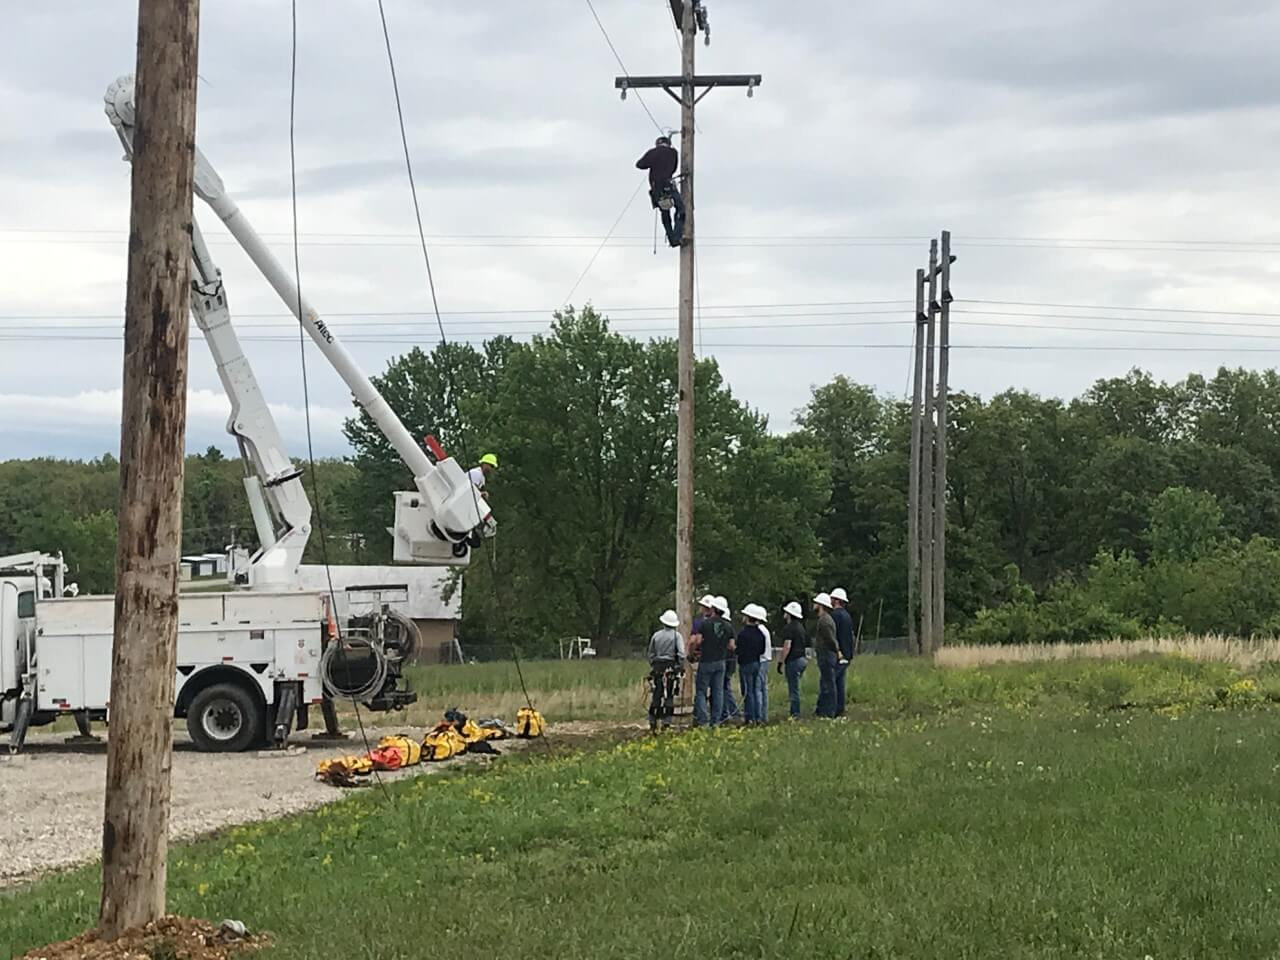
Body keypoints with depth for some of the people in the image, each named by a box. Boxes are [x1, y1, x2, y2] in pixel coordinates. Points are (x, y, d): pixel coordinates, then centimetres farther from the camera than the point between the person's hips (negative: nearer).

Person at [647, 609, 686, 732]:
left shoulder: (656, 635, 7)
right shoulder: (677, 635, -2)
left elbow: (651, 654, 11)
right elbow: (681, 654, -12)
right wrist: (681, 667, -4)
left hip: (657, 669, 3)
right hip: (671, 668, -3)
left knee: (656, 696, 7)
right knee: (669, 697, 2)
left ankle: (652, 724, 6)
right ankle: (666, 723, -1)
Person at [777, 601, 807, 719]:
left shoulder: (789, 628, -13)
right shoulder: (800, 627, 16)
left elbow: (787, 646, -21)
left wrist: (781, 662, -16)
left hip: (793, 660, -9)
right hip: (801, 659, 9)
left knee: (793, 688, -6)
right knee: (795, 688, 14)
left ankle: (795, 714, -5)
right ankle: (795, 712, 16)